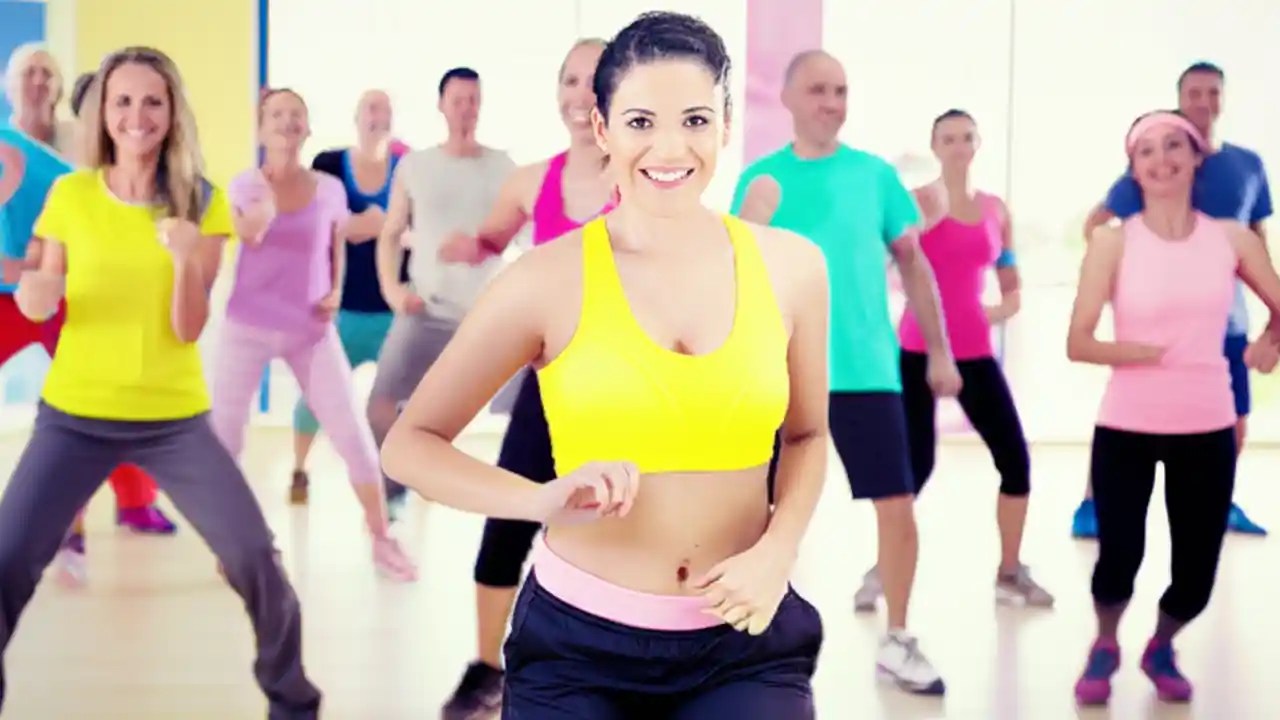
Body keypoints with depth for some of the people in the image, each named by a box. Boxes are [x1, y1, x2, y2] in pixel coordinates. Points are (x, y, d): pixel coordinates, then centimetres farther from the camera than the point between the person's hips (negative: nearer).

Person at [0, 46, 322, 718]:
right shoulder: (69, 194, -2)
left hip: (174, 420, 0)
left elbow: (189, 329, -8)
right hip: (74, 415, 0)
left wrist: (185, 260, -26)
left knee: (255, 560, -5)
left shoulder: (202, 201, -4)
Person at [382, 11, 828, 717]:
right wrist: (543, 499, -18)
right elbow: (409, 443, -2)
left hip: (743, 642, 2)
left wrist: (777, 551, -3)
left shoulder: (788, 266, 0)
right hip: (579, 640, -1)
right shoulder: (549, 279, -8)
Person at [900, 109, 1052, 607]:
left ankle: (1010, 572, 13)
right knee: (917, 463, -8)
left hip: (974, 352, 4)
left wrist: (998, 311, -5)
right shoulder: (919, 201, -3)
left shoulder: (996, 211, 10)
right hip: (919, 350, -4)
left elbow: (1012, 291, 16)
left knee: (1015, 458, -2)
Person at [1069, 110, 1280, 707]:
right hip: (1126, 427, -2)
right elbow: (1078, 343, -10)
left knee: (1197, 572, 3)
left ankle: (1160, 647, 37)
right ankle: (1104, 647, 28)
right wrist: (1144, 352, -19)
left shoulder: (1231, 238, 2)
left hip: (1207, 428, 2)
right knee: (1119, 557, -6)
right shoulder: (1114, 241, -5)